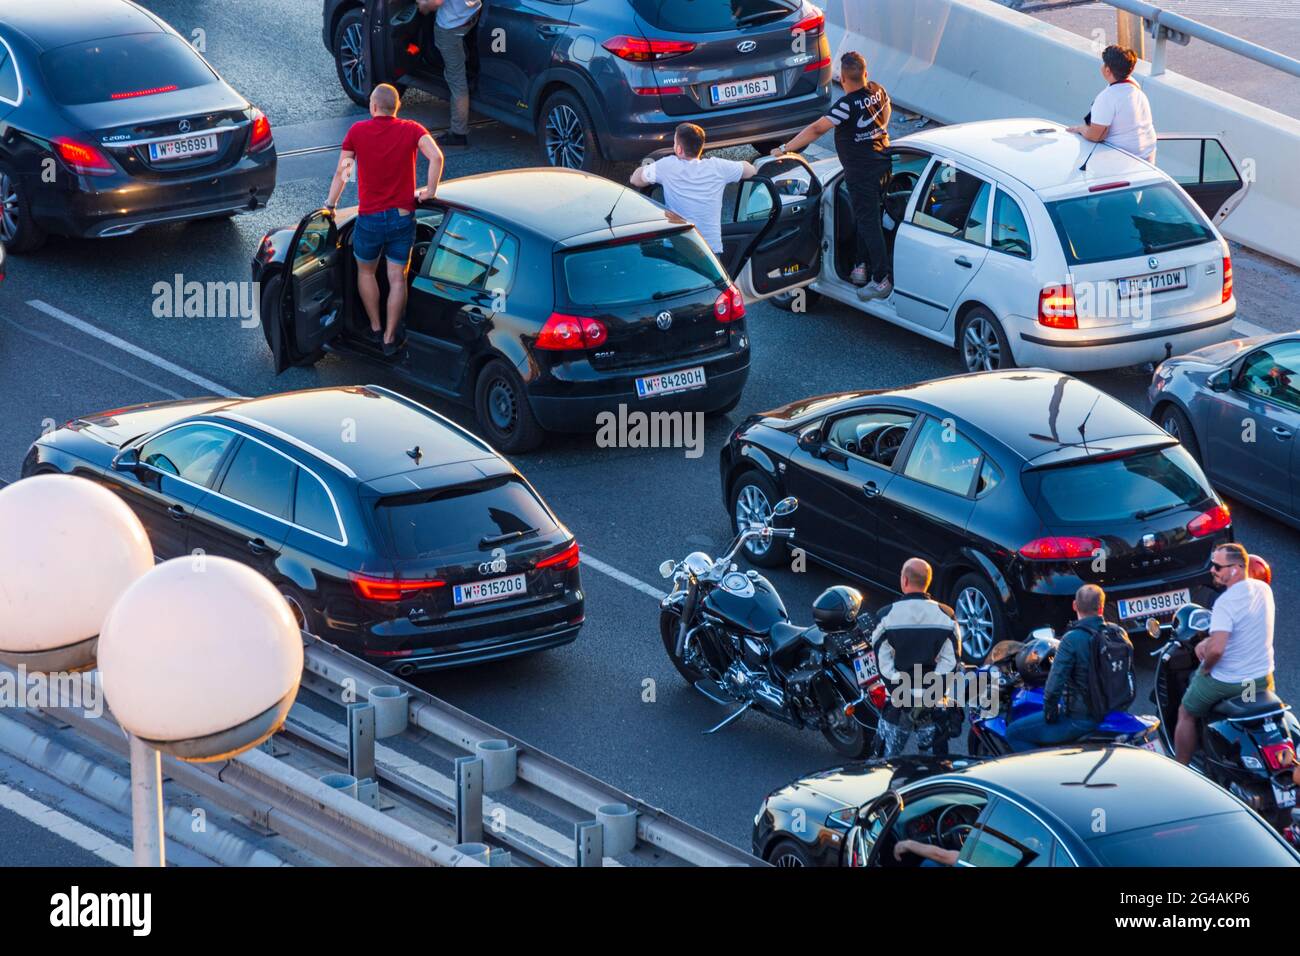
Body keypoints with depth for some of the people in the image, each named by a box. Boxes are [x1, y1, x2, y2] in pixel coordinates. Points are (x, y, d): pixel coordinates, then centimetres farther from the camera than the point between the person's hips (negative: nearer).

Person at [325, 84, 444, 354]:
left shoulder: (358, 131, -6)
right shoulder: (411, 130, -5)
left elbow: (342, 172, -1)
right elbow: (436, 157, -21)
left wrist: (330, 204, 11)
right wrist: (430, 191, -9)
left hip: (370, 218, -1)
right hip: (403, 217, 1)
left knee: (366, 271, 22)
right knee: (397, 278, 8)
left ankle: (375, 327, 25)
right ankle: (390, 338, 7)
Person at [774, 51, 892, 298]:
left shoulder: (848, 105, -25)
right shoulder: (878, 91, -2)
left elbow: (817, 129, -27)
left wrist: (785, 148, -23)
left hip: (861, 172, -8)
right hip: (882, 164, 8)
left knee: (868, 224, -3)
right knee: (865, 219, 21)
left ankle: (881, 281, -2)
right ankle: (861, 267, 28)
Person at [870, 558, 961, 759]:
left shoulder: (887, 615, -10)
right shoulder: (945, 615, -6)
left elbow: (882, 661, -11)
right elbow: (951, 659, -8)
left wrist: (899, 689, -10)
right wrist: (930, 689, -10)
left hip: (897, 700, -1)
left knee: (888, 757, 12)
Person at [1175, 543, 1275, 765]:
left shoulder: (1226, 602, -27)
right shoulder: (1263, 589, -2)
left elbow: (1216, 649, -34)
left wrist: (1206, 668, -13)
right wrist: (1209, 640, 7)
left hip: (1227, 683, -7)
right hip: (1263, 679, 7)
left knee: (1186, 714, 16)